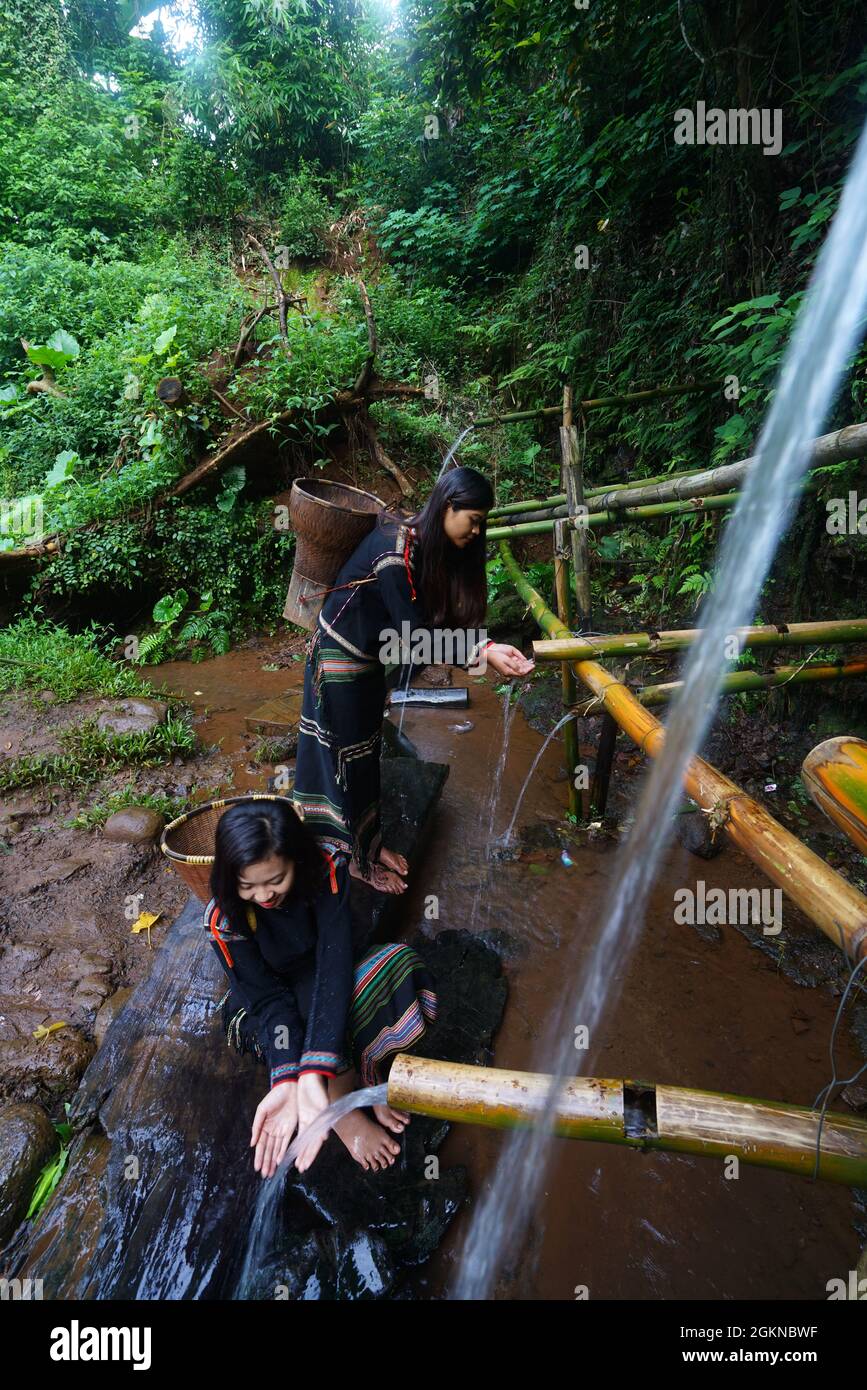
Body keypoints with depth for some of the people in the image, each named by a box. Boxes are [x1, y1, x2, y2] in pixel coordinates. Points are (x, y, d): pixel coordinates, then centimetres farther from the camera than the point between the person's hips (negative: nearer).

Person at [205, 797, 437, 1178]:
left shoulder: (328, 872, -26)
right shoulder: (224, 920, -26)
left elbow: (334, 967, -34)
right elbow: (268, 999, -25)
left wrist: (312, 1078, -44)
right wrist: (286, 1082, -42)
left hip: (324, 989, 1)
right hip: (264, 1013, 0)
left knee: (404, 965, -29)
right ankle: (346, 1113, -9)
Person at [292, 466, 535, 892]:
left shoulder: (428, 543, -2)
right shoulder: (395, 552, -30)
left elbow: (440, 620, 0)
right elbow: (416, 635, -30)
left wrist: (488, 649, -10)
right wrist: (482, 653, -31)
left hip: (368, 655, 8)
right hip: (340, 657, -8)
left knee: (366, 749, 17)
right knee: (348, 755, 4)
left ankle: (369, 841, 34)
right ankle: (356, 858, 22)